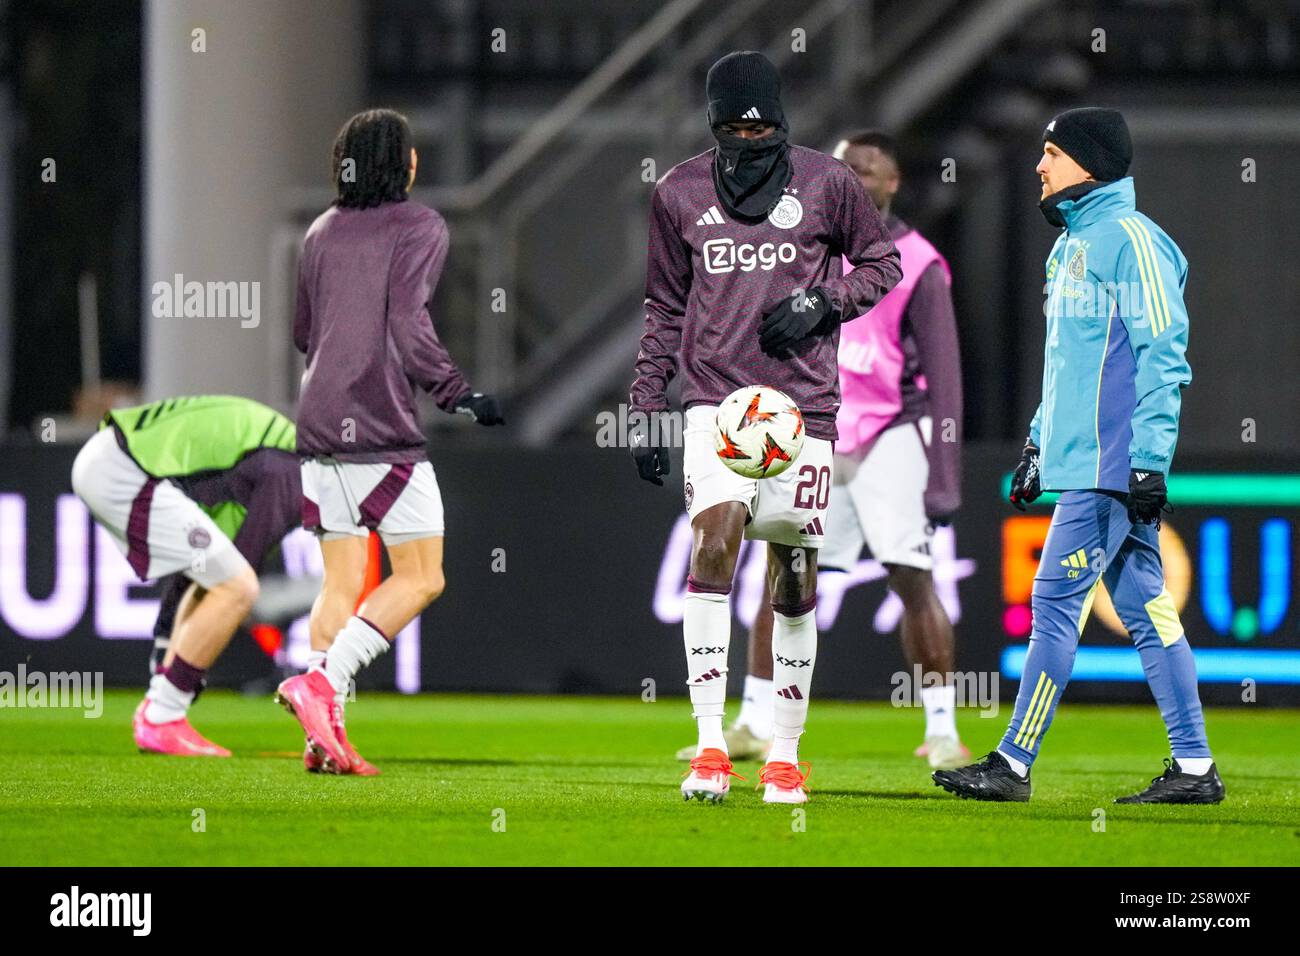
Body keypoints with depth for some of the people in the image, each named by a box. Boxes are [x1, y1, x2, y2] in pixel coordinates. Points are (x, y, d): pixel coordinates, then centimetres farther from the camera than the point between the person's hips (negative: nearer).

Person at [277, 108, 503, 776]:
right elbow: (408, 322, -17)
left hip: (318, 423, 7)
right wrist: (456, 393, -19)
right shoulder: (419, 227, -3)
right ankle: (321, 680, -18)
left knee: (341, 583, 10)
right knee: (420, 579, 1)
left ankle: (326, 731, -2)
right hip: (382, 428, -7)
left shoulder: (321, 232, 16)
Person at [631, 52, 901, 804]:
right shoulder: (680, 194, 7)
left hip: (804, 402, 0)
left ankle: (785, 754, 14)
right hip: (717, 399, 0)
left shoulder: (827, 183, 2)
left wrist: (822, 303, -6)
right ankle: (710, 744, -21)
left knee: (796, 571, 2)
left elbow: (883, 263, 13)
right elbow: (665, 310, 15)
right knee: (714, 540, -20)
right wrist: (648, 410, 11)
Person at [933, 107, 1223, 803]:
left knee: (1056, 598, -8)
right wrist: (1040, 440, 24)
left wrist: (1148, 459, -20)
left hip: (1110, 466, -10)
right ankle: (1193, 767, 8)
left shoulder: (1129, 238, -11)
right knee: (1145, 609, 8)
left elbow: (1163, 356, -16)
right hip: (1083, 460, 10)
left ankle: (1014, 764, -7)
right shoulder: (1074, 244, 19)